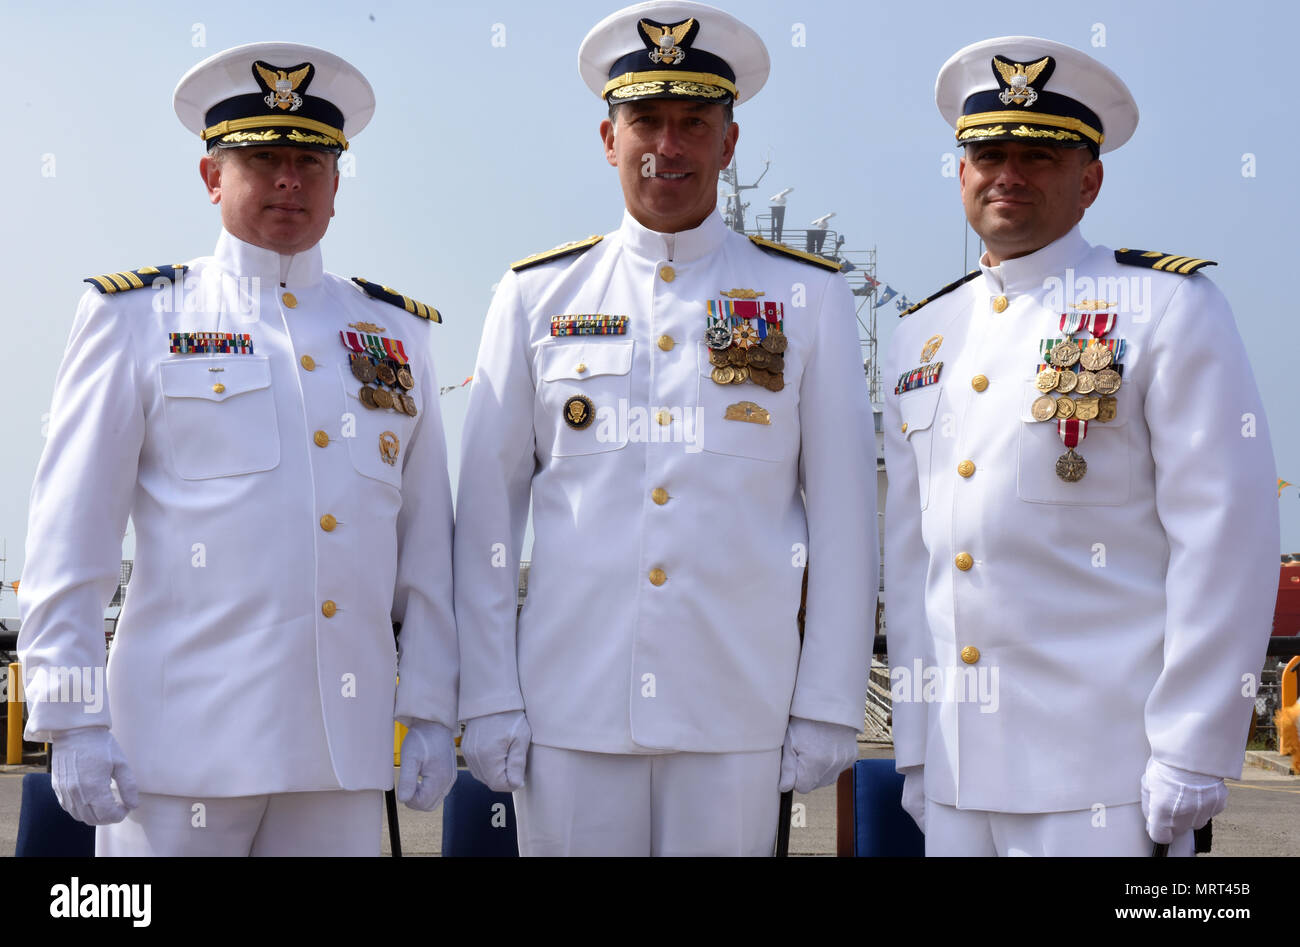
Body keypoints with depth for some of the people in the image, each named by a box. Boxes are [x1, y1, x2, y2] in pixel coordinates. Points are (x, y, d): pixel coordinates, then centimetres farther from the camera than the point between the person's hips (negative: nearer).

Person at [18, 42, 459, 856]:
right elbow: (70, 536, 0)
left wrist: (431, 711, 8)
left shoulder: (398, 332, 13)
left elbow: (428, 544, 13)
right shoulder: (136, 319, 4)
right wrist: (72, 721, -6)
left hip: (346, 748, 3)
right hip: (185, 745, -3)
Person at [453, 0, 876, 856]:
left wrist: (829, 709, 0)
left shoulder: (810, 299, 5)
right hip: (570, 711, 1)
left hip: (738, 714, 0)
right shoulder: (535, 298, 6)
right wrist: (489, 702, 2)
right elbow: (487, 511, 6)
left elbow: (844, 519, 4)